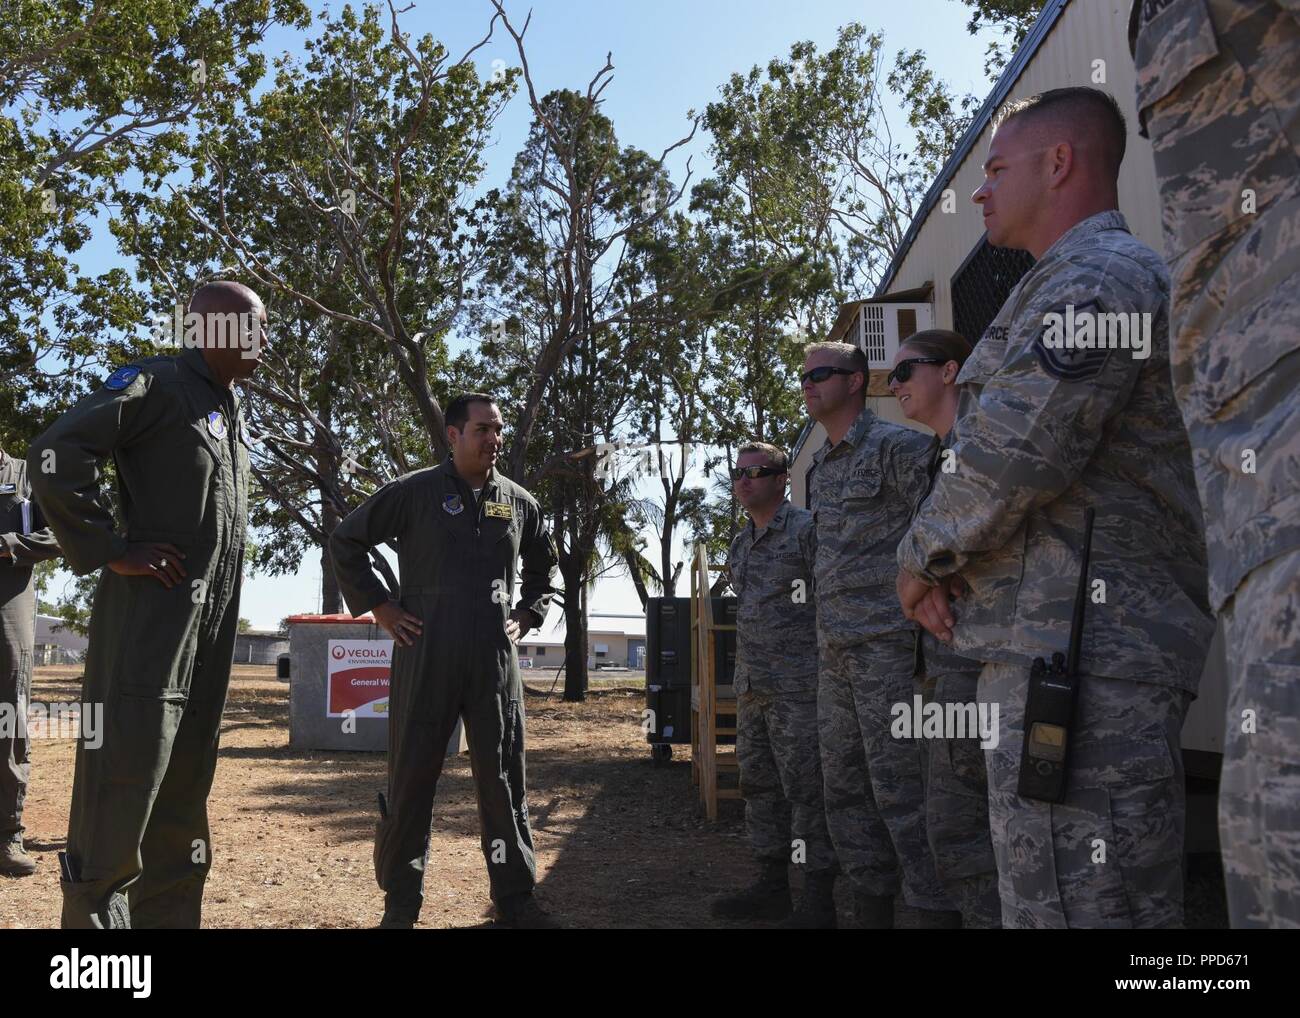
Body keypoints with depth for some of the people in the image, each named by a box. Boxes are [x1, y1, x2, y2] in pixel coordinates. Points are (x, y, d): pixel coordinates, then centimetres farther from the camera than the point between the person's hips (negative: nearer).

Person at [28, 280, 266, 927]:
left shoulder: (230, 410, 18)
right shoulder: (156, 383, -8)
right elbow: (54, 454, -18)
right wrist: (110, 552, -16)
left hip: (213, 621, 8)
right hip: (151, 613, -8)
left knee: (183, 783, 12)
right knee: (125, 775, -4)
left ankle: (169, 914, 22)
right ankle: (91, 913, 7)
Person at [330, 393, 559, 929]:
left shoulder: (518, 502, 9)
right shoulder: (413, 492, -3)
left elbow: (544, 566, 26)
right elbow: (345, 541, 4)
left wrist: (525, 616, 13)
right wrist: (378, 606, -2)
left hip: (495, 660, 3)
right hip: (425, 657, -3)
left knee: (504, 779, 7)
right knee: (411, 777, 5)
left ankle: (515, 898, 18)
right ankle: (400, 901, 19)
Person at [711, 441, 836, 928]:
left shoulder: (806, 530, -8)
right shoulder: (740, 545, 16)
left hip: (797, 687, -8)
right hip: (751, 688, 9)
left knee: (805, 788, -6)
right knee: (758, 785, 13)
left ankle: (818, 899, 3)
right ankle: (772, 886, 23)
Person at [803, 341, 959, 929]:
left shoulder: (897, 446, -5)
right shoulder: (819, 467, 19)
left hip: (886, 641, -9)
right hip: (834, 649, 9)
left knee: (898, 787, -8)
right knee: (844, 785, 11)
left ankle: (931, 908, 0)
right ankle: (872, 905, 21)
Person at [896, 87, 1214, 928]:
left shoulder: (1098, 277, -9)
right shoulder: (1082, 282, 25)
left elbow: (1010, 456, -21)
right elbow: (1026, 449, 25)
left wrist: (924, 558, -3)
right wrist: (950, 569, 8)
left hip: (1083, 648, -11)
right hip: (1051, 644, 11)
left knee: (1076, 901, -7)